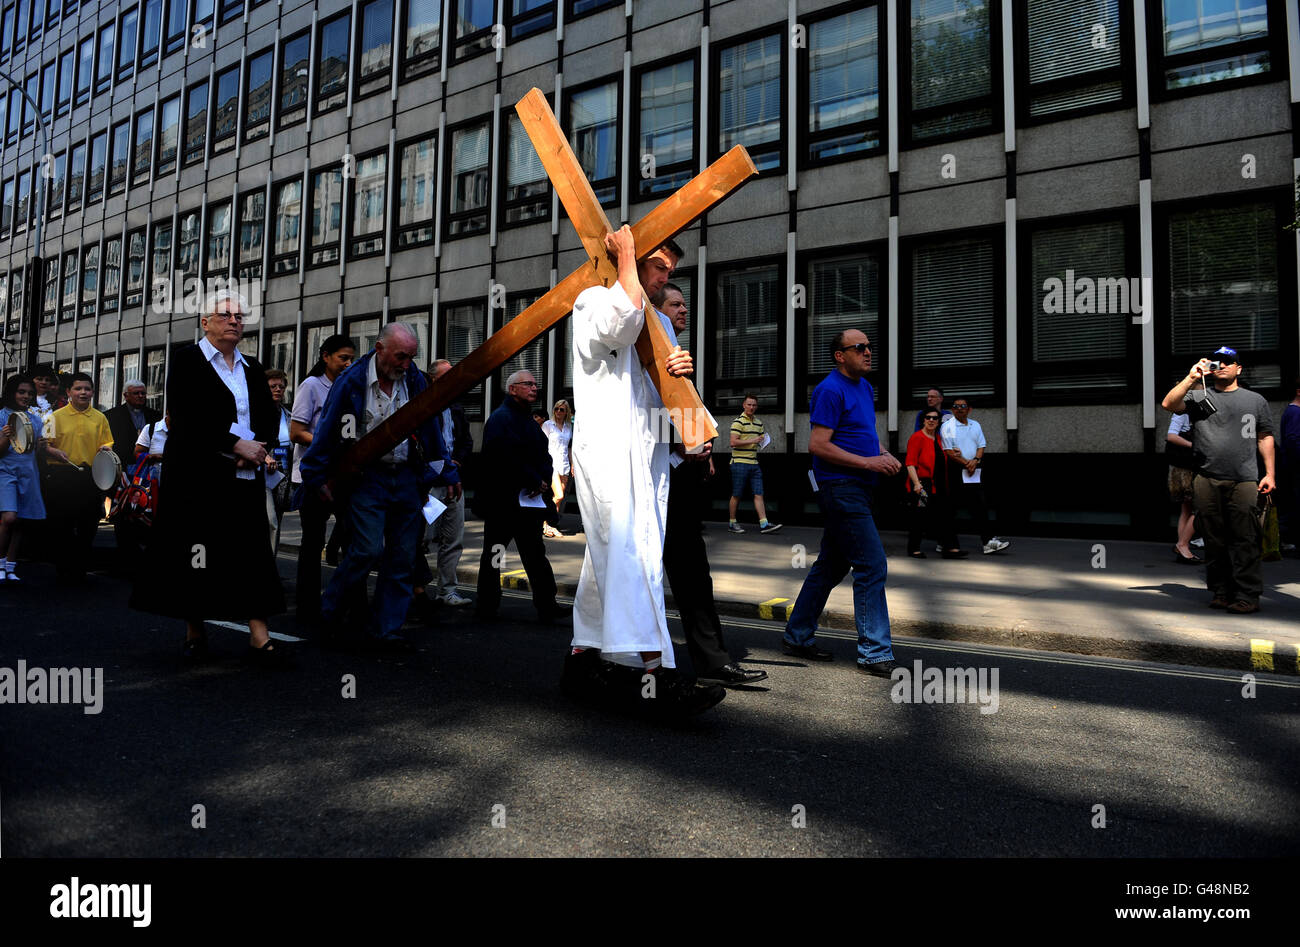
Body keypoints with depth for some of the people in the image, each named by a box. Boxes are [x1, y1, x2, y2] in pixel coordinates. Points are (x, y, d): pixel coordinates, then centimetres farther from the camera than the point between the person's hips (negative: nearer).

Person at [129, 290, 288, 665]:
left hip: (246, 478, 4)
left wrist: (258, 448, -7)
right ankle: (195, 632, 19)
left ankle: (259, 638, -4)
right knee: (197, 555, 3)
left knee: (253, 552, -3)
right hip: (199, 476, -4)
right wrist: (237, 445, -16)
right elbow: (187, 416, -11)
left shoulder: (252, 368, 17)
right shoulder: (186, 361, 1)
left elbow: (270, 416, 14)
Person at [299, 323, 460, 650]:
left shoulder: (415, 380, 5)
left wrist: (447, 474, 13)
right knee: (368, 550, -13)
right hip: (366, 476, -4)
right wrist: (317, 476, -3)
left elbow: (431, 429, 13)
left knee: (402, 557, 3)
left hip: (406, 478, 4)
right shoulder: (352, 381, -7)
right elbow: (327, 430, -2)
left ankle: (384, 629, 14)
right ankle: (331, 611, 12)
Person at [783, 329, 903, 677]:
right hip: (841, 488, -10)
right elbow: (818, 444, -19)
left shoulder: (865, 387, 17)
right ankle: (875, 653, -2)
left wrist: (884, 454, 7)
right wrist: (868, 462, -19)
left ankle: (799, 637, 24)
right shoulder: (831, 390, -12)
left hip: (857, 489, 10)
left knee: (831, 566, 14)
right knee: (872, 566, -10)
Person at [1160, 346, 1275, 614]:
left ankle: (1247, 595, 0)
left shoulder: (1255, 400, 15)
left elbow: (1265, 438, 15)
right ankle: (1221, 591, 14)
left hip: (1244, 481, -1)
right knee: (1214, 540, 6)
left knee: (1244, 540, -5)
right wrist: (1191, 378, -10)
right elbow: (1168, 404, -6)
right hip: (1207, 480, 1)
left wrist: (1269, 473, 9)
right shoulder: (1198, 397, 12)